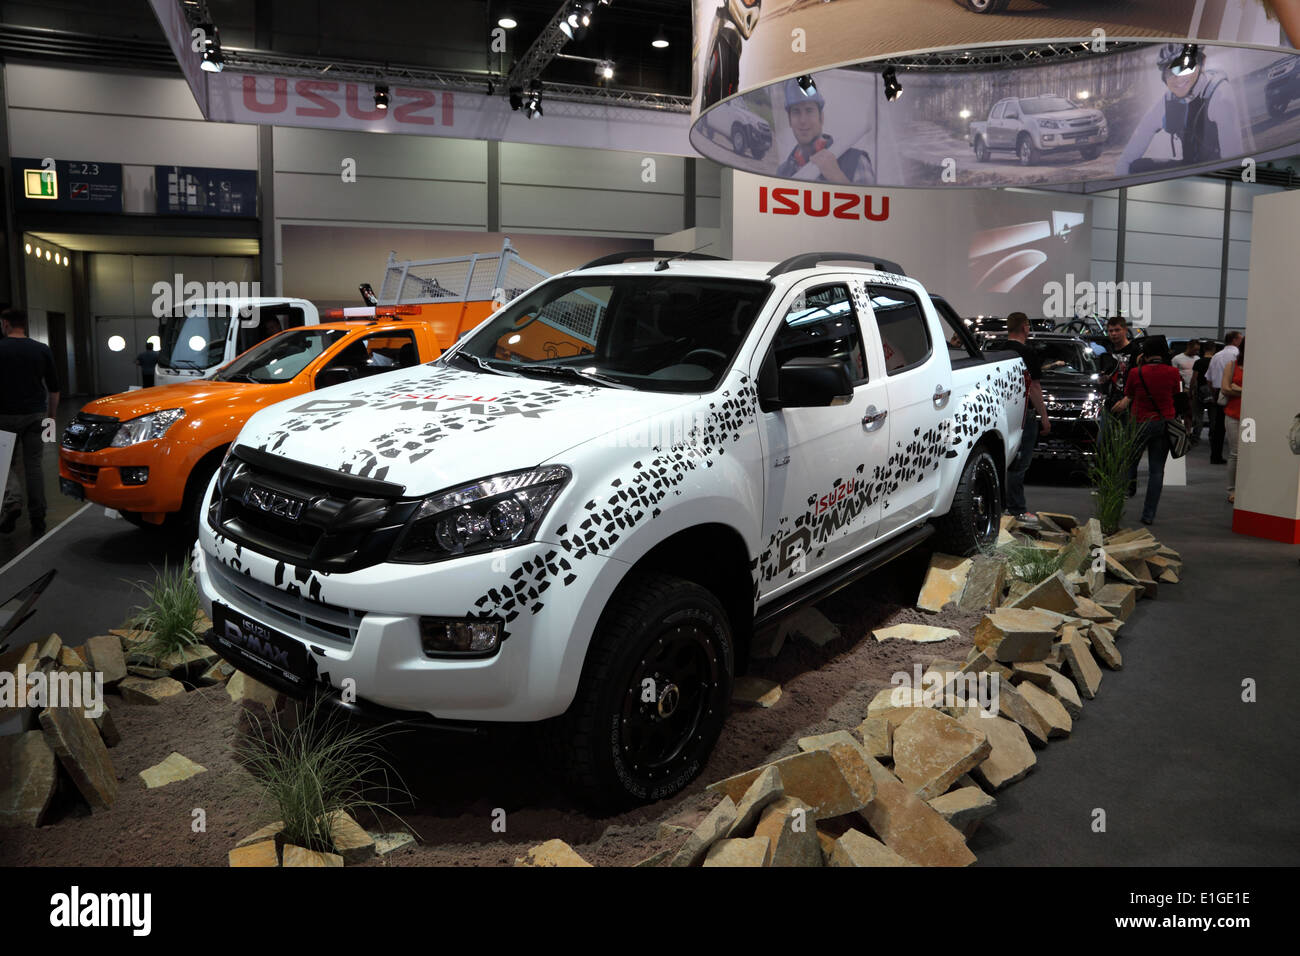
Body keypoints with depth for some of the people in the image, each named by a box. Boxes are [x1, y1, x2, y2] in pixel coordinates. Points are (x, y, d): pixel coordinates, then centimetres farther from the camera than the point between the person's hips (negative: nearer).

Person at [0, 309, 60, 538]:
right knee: (33, 465, 7)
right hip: (36, 415, 2)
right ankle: (37, 521, 6)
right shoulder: (42, 350, 2)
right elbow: (53, 388, 4)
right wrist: (51, 416, 13)